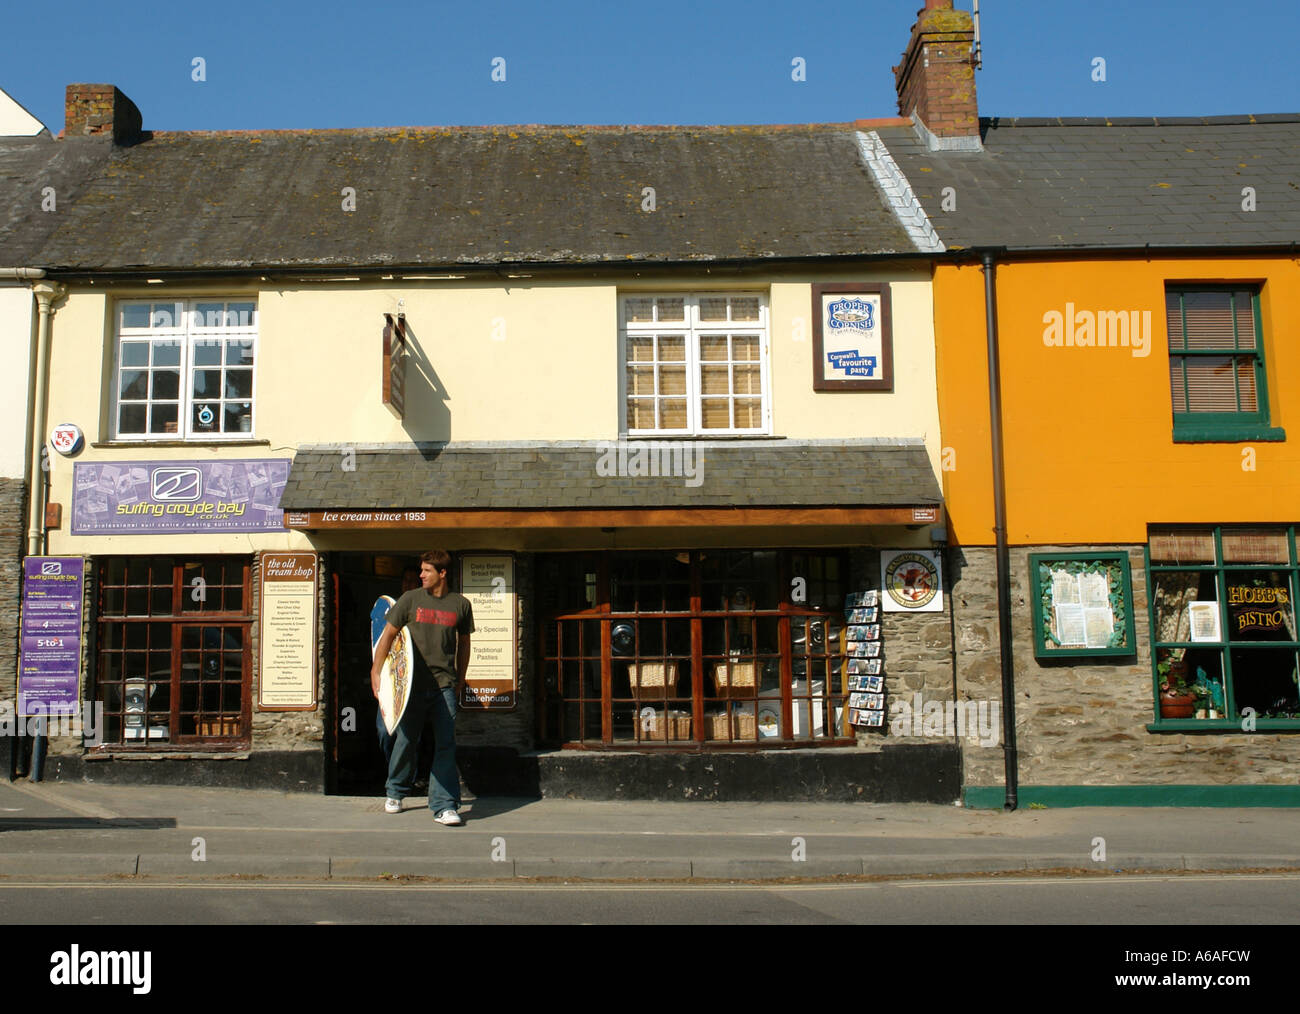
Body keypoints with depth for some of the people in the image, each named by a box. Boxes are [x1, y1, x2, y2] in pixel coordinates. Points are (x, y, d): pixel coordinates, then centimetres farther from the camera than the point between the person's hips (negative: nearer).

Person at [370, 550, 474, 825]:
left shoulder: (461, 604, 4)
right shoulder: (410, 600, 2)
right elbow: (388, 634, 6)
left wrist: (459, 681, 17)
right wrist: (376, 672, 3)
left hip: (444, 686, 0)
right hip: (413, 684, 0)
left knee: (446, 744, -7)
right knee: (406, 740, 9)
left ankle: (444, 806, -5)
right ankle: (395, 793, 32)